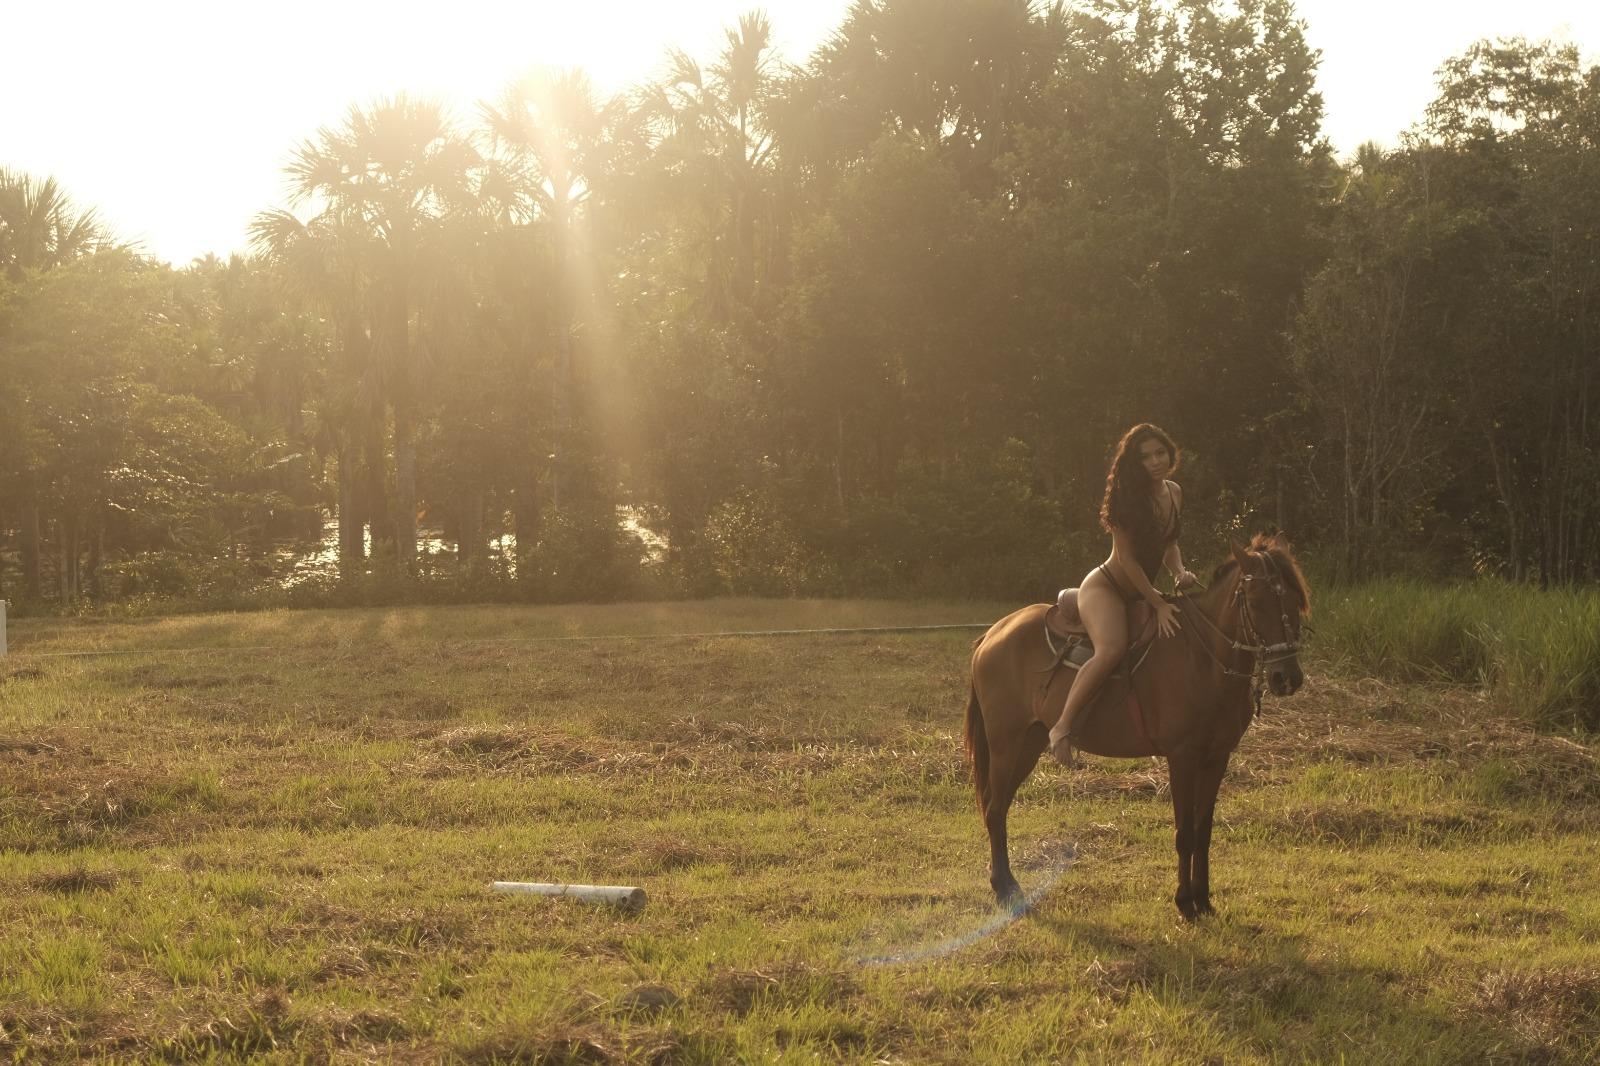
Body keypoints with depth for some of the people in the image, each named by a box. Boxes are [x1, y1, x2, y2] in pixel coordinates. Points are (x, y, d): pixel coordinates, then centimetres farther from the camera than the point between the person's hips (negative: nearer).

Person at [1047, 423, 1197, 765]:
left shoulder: (1174, 493, 6)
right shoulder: (1128, 498, -17)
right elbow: (1127, 557, -18)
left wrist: (1179, 572, -6)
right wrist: (1158, 604, -20)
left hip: (1139, 593, 9)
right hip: (1105, 587, -9)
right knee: (1112, 649, -36)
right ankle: (1062, 726, -33)